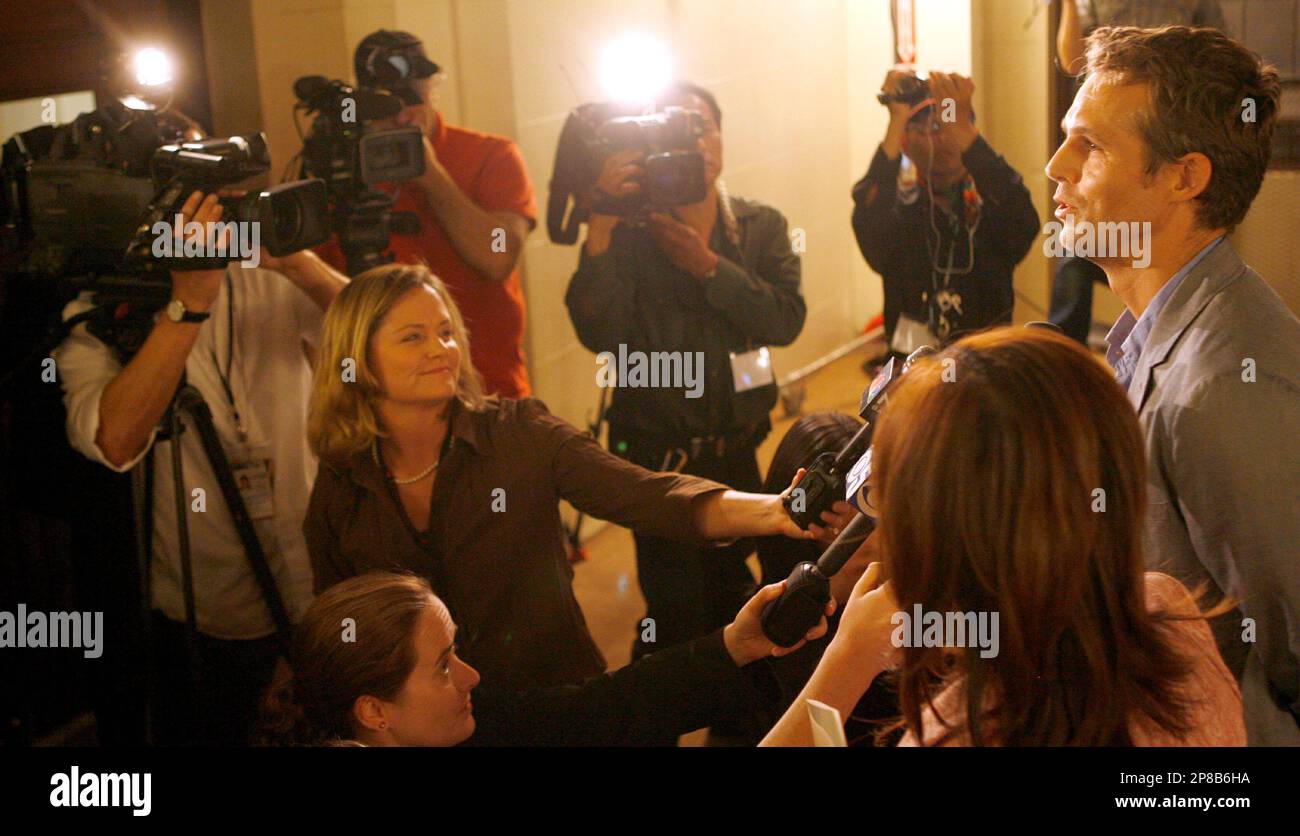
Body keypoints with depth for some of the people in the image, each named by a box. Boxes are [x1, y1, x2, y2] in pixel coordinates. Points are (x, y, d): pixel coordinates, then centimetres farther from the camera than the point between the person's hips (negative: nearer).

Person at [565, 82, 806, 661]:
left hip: (739, 453, 4)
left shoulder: (760, 227, 4)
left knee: (733, 599, 18)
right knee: (677, 615, -4)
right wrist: (601, 230, -30)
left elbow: (786, 320, -11)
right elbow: (598, 333, -22)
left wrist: (706, 265, -20)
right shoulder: (628, 235, -7)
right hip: (660, 457, -4)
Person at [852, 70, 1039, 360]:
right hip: (913, 359, -1)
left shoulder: (991, 199, 4)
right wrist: (896, 124, -23)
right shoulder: (897, 201, 3)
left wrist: (962, 127, -23)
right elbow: (870, 231, -20)